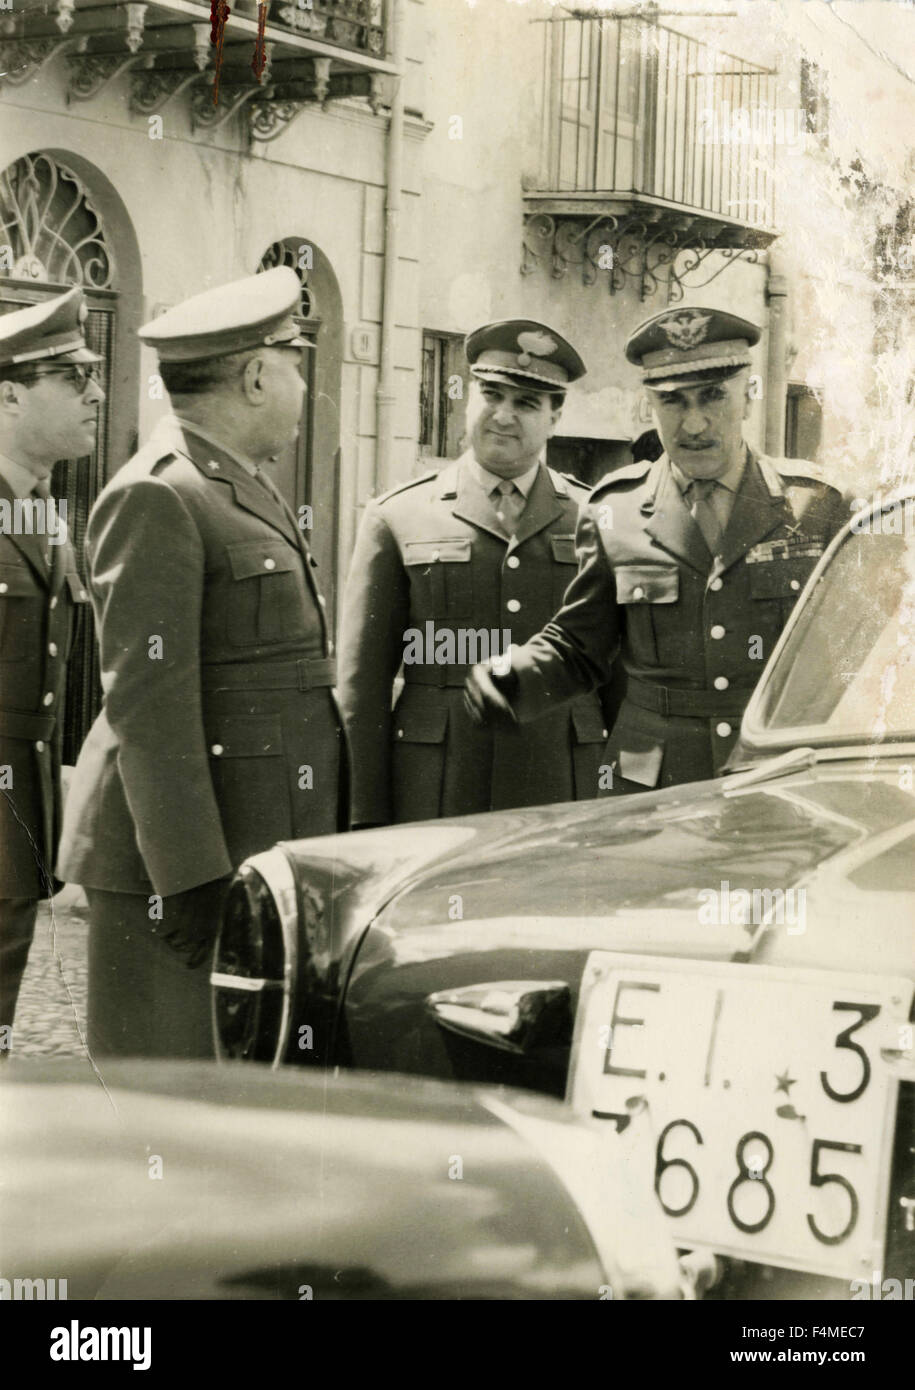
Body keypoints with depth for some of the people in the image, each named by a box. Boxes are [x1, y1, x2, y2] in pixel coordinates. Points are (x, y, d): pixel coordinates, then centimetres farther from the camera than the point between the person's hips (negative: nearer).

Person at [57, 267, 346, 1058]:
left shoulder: (249, 489, 18)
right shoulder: (156, 498, -13)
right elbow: (147, 705, -19)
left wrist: (330, 835, 20)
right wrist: (192, 875, -21)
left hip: (267, 844, 9)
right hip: (184, 851, -9)